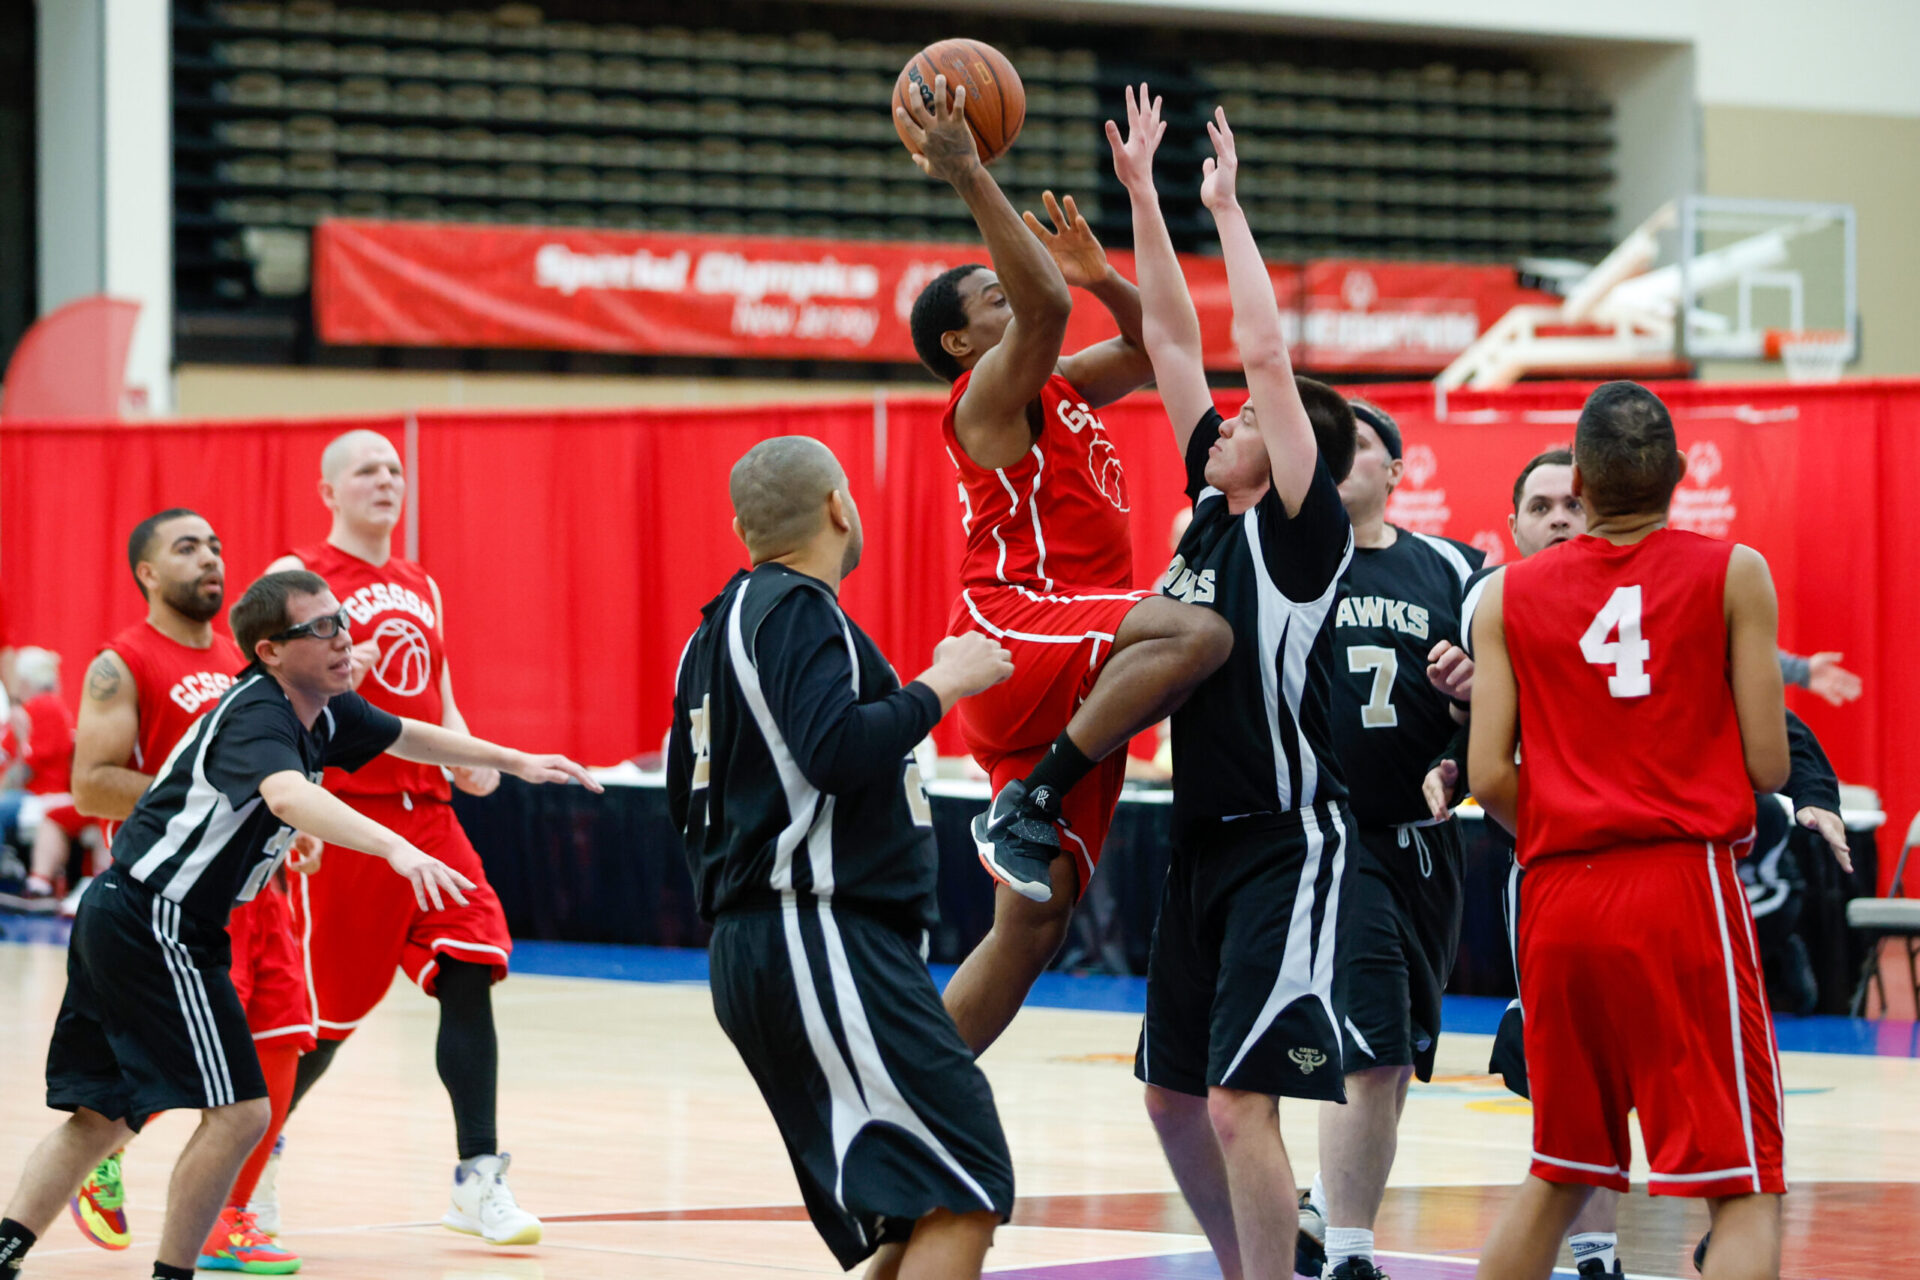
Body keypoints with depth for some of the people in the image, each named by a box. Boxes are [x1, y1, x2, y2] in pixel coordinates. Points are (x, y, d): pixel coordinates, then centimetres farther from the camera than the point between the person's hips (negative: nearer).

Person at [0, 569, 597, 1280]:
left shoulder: (324, 710, 8)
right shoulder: (257, 715, -20)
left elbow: (404, 736, 28)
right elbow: (286, 795, -43)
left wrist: (517, 763, 27)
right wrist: (396, 848, -54)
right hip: (155, 922, -10)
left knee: (106, 1114, 15)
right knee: (239, 1110, -8)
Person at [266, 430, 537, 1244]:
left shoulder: (422, 589, 17)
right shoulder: (299, 577, -3)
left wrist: (468, 759, 3)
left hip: (426, 811, 6)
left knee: (469, 976, -8)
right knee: (328, 1009, 0)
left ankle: (478, 1183, -6)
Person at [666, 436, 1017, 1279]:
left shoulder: (723, 624, 19)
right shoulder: (797, 609, -10)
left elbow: (685, 797, 25)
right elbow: (837, 749, -25)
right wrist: (940, 686, -13)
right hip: (821, 943, -11)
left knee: (918, 1211, 12)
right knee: (966, 1195, -16)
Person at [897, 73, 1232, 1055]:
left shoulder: (1060, 391, 24)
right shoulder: (989, 397, -2)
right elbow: (1045, 304, -21)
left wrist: (1100, 274, 16)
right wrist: (968, 178, -24)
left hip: (1066, 669, 9)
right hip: (1014, 631, -9)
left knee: (1034, 920, 5)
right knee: (1195, 633, -34)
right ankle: (1031, 798, -25)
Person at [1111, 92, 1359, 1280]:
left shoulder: (1305, 531, -9)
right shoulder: (1217, 512, 11)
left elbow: (1265, 352, -19)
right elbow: (1175, 342, 12)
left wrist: (1227, 207, -11)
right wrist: (1142, 193, 10)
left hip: (1287, 845, -9)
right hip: (1205, 840, 9)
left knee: (1239, 1101, -15)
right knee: (1175, 1093, 13)